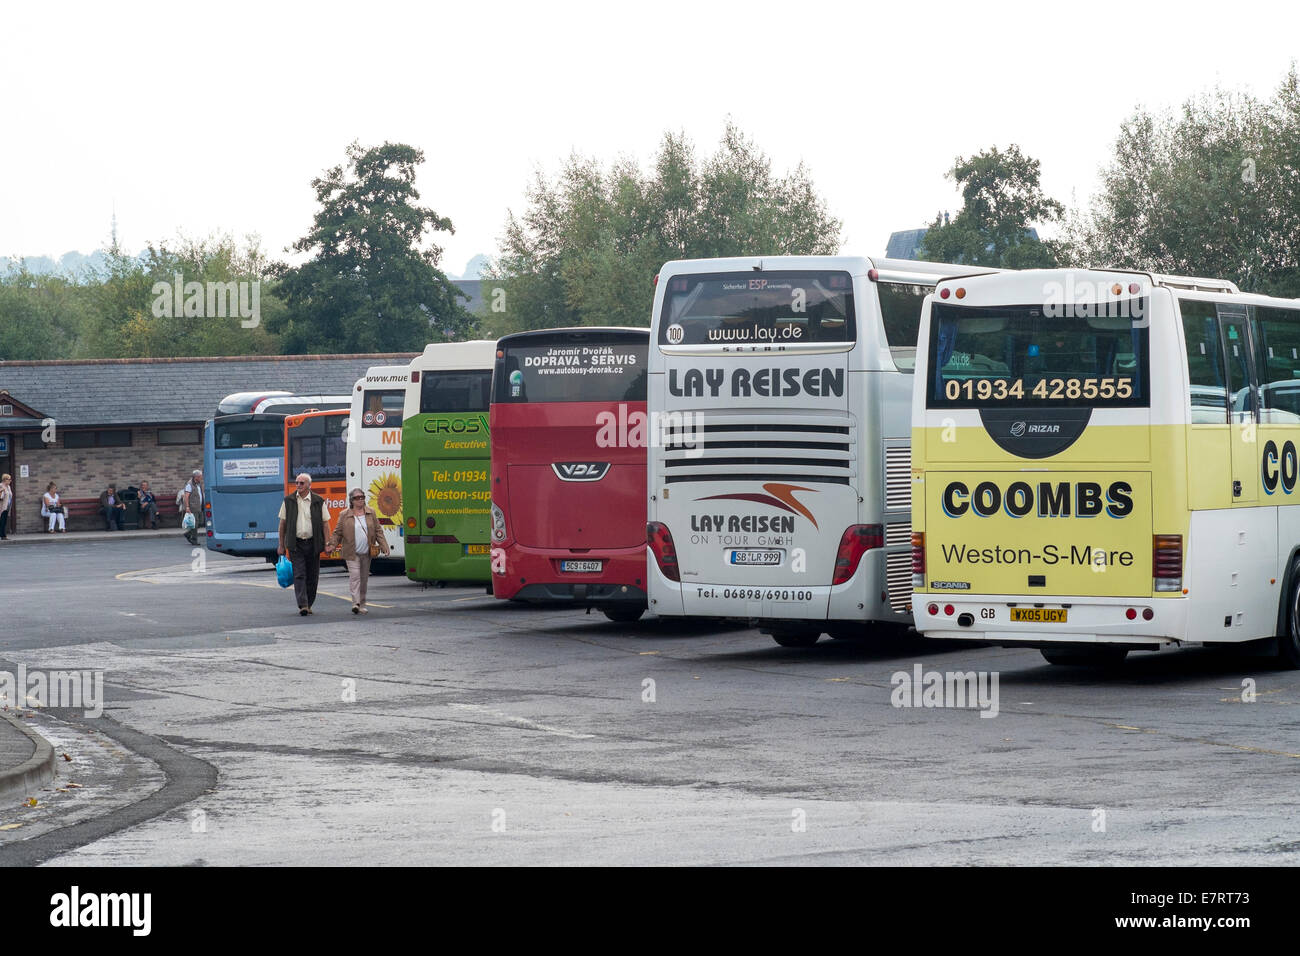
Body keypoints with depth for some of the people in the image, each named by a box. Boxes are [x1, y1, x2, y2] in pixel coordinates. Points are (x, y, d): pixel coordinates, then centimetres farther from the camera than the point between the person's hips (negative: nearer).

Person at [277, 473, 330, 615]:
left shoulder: (319, 502, 2)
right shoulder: (288, 501, 4)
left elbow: (325, 523, 3)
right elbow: (283, 523, 8)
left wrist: (328, 544, -5)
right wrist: (281, 545, 5)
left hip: (313, 543, 1)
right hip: (295, 544, -1)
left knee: (312, 576, 6)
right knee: (299, 575, -10)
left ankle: (308, 605, 17)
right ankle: (302, 605, -17)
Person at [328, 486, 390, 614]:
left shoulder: (371, 513, 9)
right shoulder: (344, 515, 1)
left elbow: (378, 531, 10)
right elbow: (337, 533, 4)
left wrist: (384, 546, 2)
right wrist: (332, 545, -9)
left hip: (367, 553, 3)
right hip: (352, 554, -3)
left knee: (364, 579, 9)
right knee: (354, 576, -16)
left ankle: (362, 605, 18)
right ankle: (356, 603, -20)